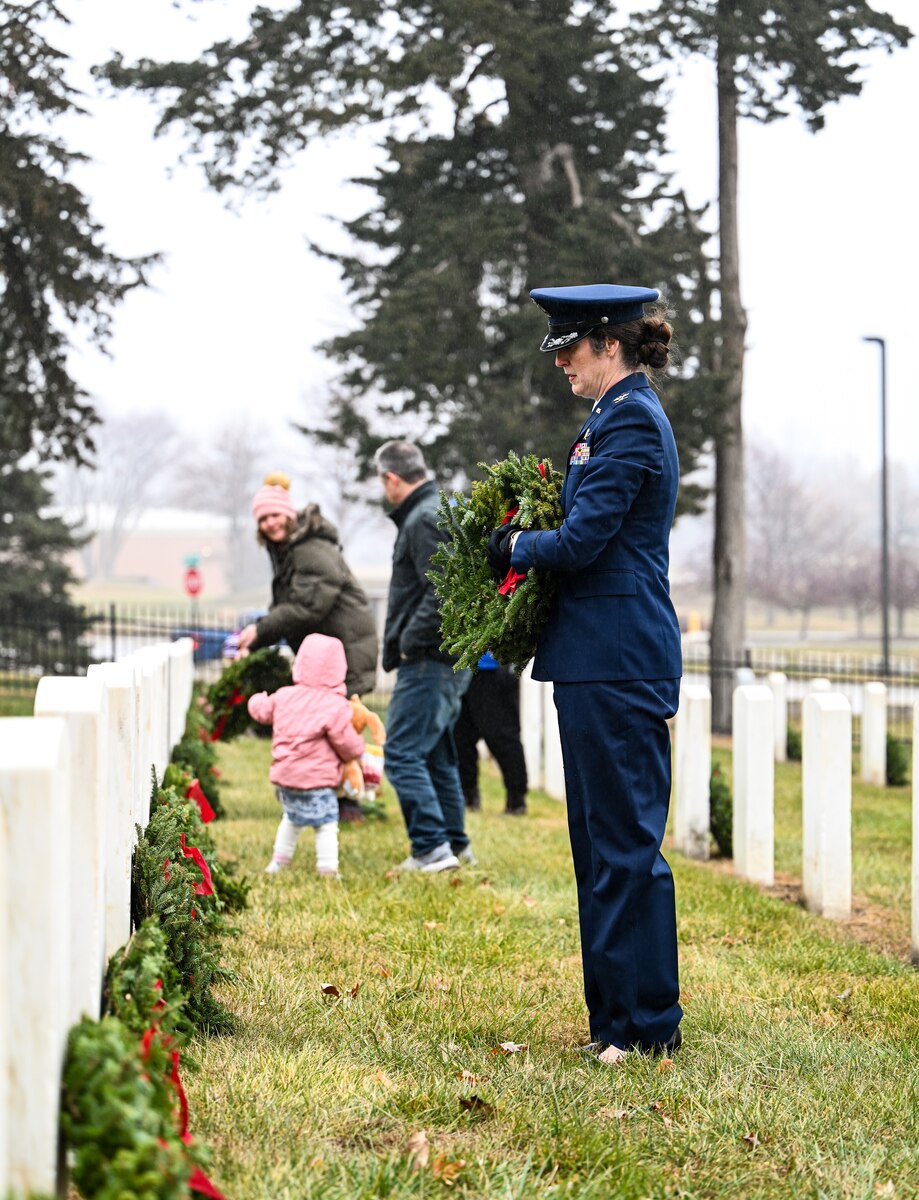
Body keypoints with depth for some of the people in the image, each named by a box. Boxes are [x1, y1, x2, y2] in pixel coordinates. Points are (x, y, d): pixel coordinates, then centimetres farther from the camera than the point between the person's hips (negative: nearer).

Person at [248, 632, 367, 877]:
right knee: (327, 825, -2)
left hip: (283, 776, 7)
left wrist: (257, 700, 45)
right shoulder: (335, 706, -16)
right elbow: (349, 746, -13)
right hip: (317, 781, -7)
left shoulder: (284, 696, 3)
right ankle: (328, 871, -8)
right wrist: (359, 748, 10)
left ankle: (279, 862, 37)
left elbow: (262, 711, 22)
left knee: (291, 819, 27)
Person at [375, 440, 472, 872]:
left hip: (429, 660, -11)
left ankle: (431, 848, -13)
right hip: (450, 660, 11)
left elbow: (442, 594, -24)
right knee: (436, 754, 18)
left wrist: (410, 641, -16)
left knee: (403, 754, -10)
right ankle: (455, 845, 24)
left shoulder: (425, 520, -14)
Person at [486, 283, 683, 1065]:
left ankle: (648, 1023, 1)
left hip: (619, 662, -11)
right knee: (599, 842, 13)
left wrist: (518, 546, -1)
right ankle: (613, 1014, 19)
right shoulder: (616, 419, 18)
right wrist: (526, 540, 7)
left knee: (627, 841, -5)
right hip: (600, 657, 11)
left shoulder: (631, 422, -13)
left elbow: (582, 541, -18)